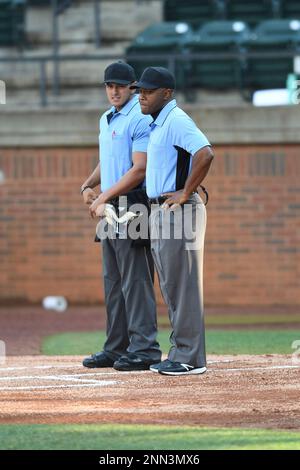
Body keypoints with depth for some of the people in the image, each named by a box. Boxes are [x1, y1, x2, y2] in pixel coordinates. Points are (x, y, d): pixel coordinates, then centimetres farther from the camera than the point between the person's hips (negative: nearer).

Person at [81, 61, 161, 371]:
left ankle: (144, 349, -10)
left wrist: (104, 198, -17)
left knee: (135, 280, -10)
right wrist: (88, 185, 9)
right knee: (113, 282, 12)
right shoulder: (106, 119, 18)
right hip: (111, 208, 10)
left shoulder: (140, 119, -11)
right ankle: (117, 348, 17)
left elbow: (140, 169, -18)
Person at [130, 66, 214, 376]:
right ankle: (180, 353, 17)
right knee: (171, 288, 12)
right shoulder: (157, 124, 18)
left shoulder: (176, 121, -14)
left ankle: (190, 358, -5)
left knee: (183, 286, -7)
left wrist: (186, 193, -23)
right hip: (160, 213, 10)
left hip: (179, 211, -10)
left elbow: (205, 154, -29)